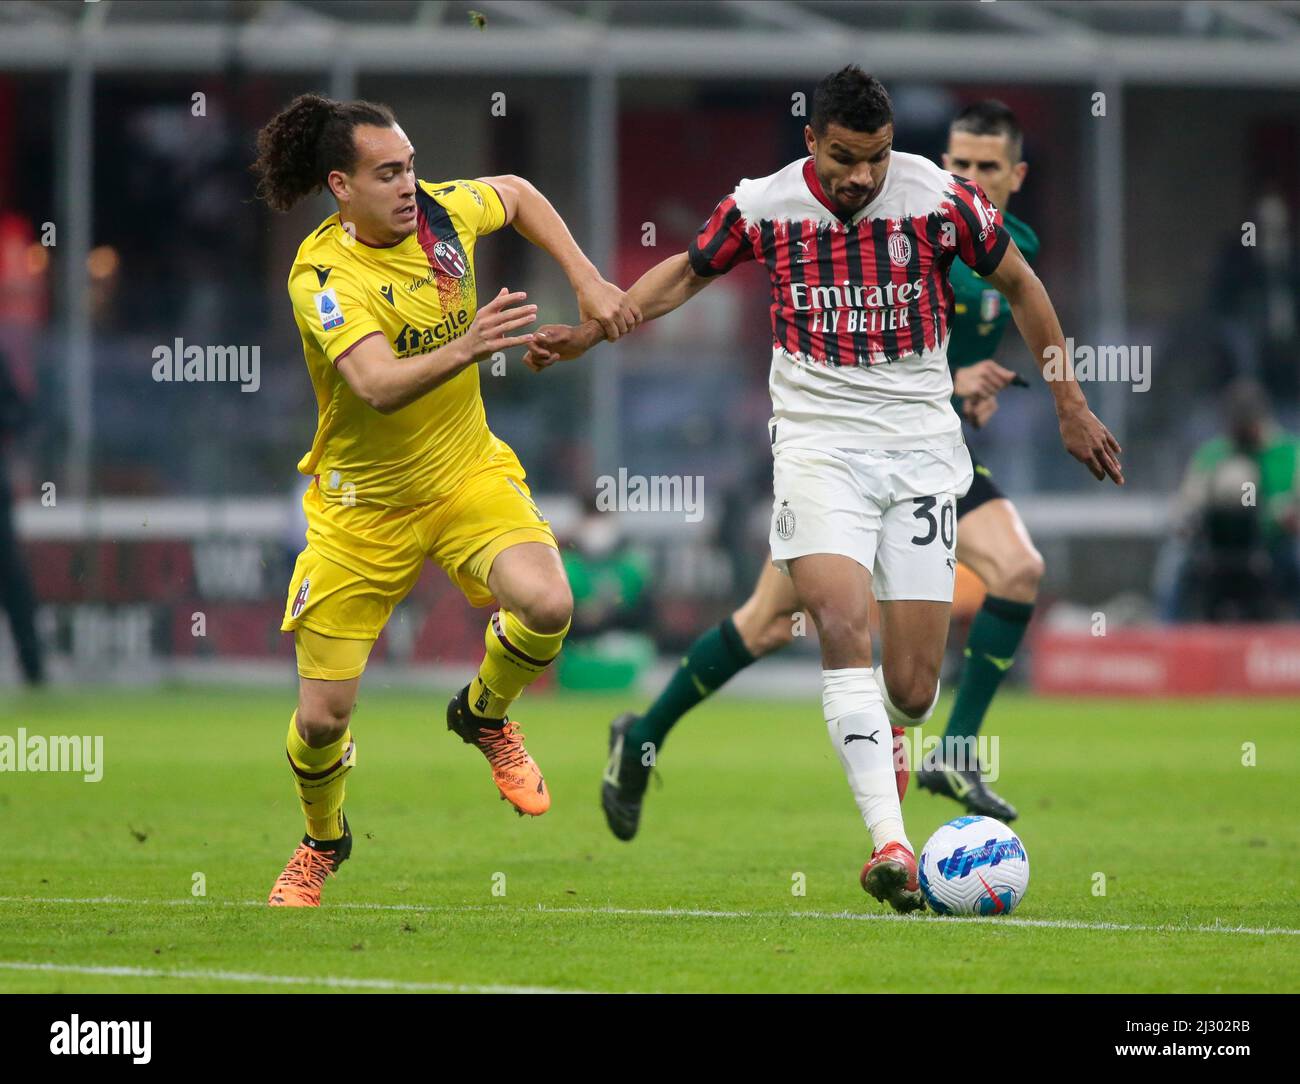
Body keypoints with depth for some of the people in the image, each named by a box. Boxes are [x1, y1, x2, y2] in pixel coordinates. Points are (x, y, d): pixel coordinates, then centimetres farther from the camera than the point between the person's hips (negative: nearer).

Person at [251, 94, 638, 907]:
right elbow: (377, 384, -41)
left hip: (468, 474, 3)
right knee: (323, 715, 0)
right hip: (362, 504, -3)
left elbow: (518, 194, 16)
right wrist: (463, 349, -58)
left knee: (547, 604, -27)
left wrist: (588, 281, 7)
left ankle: (485, 716, 7)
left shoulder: (442, 210, -9)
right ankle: (323, 842, 34)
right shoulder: (324, 276, -25)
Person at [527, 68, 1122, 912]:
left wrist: (1070, 405, 13)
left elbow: (1018, 283, 10)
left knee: (912, 688, -4)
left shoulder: (941, 198, -5)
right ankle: (891, 842, -28)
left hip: (922, 445, 0)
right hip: (818, 440, 0)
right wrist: (588, 331, 9)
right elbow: (688, 272, 17)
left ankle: (881, 743, 36)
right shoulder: (764, 206, -2)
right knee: (844, 625, -25)